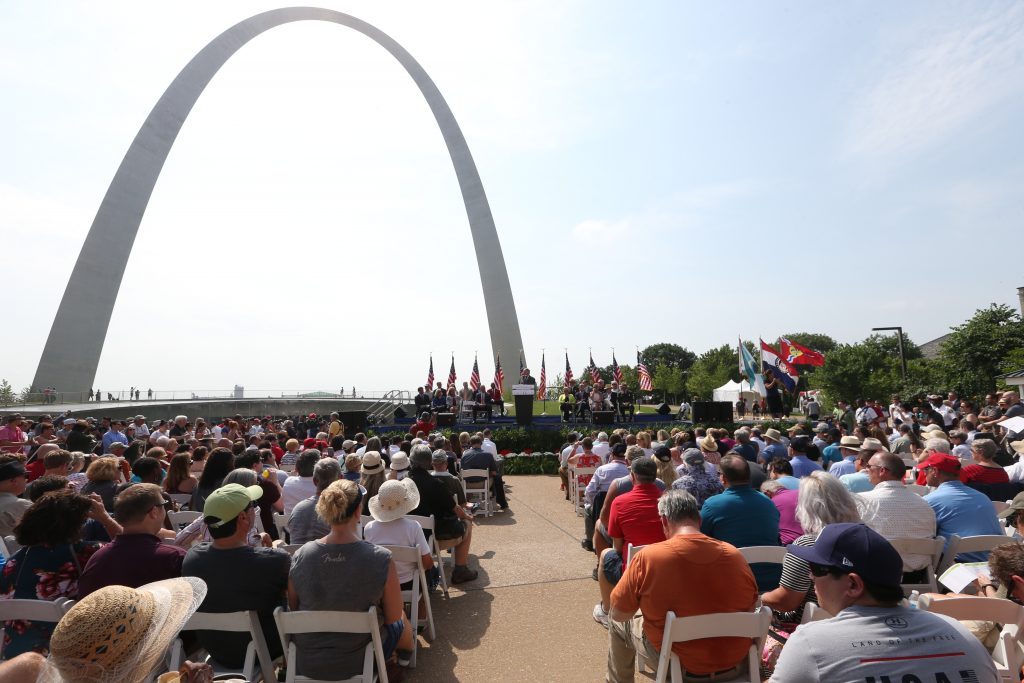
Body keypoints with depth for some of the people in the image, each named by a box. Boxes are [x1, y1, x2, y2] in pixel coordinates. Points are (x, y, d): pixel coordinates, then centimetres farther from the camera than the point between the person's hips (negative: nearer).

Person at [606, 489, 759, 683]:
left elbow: (618, 614, -9)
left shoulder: (647, 557, -21)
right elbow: (750, 608, 5)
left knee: (617, 622, 22)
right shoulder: (734, 555, -11)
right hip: (735, 663, 3)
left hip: (680, 664, -3)